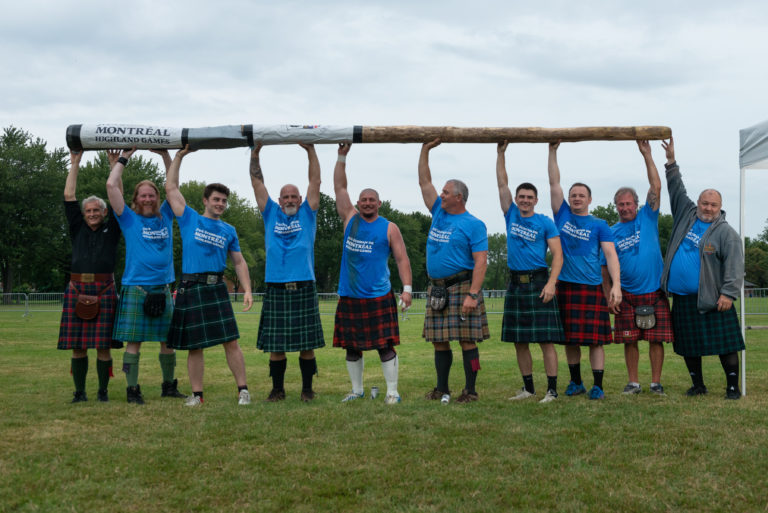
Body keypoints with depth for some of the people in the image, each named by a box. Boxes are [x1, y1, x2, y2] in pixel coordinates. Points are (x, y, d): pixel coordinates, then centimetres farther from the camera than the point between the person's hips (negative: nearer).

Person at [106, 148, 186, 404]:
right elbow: (112, 185, -4)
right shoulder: (130, 219, 2)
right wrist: (123, 157, 4)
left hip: (163, 288, 4)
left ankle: (169, 385, 20)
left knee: (168, 340, 8)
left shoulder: (165, 217, 11)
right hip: (135, 288, -4)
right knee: (133, 341, -2)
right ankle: (132, 389, 3)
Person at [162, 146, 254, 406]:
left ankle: (243, 390, 0)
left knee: (231, 341, -5)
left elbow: (239, 262, 16)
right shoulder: (190, 219, 8)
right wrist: (178, 157, 4)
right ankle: (196, 394, 11)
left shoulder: (228, 230, 14)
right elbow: (171, 188, 5)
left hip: (217, 288, 1)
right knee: (194, 346, 4)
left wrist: (247, 289, 4)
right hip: (190, 289, -1)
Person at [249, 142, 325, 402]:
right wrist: (255, 154, 4)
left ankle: (307, 388, 12)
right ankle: (277, 389, 14)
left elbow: (315, 182, 5)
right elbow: (257, 183, 12)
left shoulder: (307, 214, 11)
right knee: (275, 343, 3)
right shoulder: (271, 214, 14)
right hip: (276, 289, 1)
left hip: (304, 288, -1)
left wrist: (311, 150, -2)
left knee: (307, 342, 2)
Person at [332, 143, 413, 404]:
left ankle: (392, 392, 2)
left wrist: (407, 288, -10)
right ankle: (357, 390, 22)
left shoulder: (389, 228, 1)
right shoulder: (350, 219, 10)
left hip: (379, 297, -4)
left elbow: (402, 259, 0)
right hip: (349, 296, 4)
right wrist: (342, 157, 3)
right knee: (351, 346, 9)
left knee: (385, 344, -5)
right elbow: (339, 187, 9)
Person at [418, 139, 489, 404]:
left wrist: (472, 295, -22)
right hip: (437, 288, 7)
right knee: (439, 341, 9)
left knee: (467, 341, -4)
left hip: (461, 287, -7)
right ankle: (442, 389, 18)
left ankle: (470, 391, 3)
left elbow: (481, 262, -13)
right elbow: (424, 182, 21)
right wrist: (425, 150, 16)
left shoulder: (473, 225, -6)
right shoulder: (439, 213, 13)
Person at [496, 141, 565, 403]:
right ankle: (528, 388, 18)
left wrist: (551, 283, -18)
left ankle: (552, 390, -3)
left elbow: (557, 255, -6)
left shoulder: (545, 223, 0)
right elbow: (502, 183, 9)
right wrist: (500, 154, 4)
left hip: (539, 282, -5)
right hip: (515, 284, 5)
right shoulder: (511, 215, 11)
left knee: (546, 339, -6)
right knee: (519, 340, 8)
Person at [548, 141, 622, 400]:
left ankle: (598, 386, 2)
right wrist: (552, 151, -3)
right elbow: (554, 183, 4)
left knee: (595, 338, -3)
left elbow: (611, 255, -4)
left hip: (591, 288, -2)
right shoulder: (563, 215, 9)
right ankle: (576, 383, 20)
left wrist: (616, 284, -16)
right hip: (565, 286, 2)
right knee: (570, 338, 8)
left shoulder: (599, 225, 4)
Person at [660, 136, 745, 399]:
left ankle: (733, 386, 4)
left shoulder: (726, 232, -5)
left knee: (725, 343, -4)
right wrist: (671, 162, 9)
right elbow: (677, 191, 16)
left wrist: (728, 293, -20)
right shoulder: (686, 215, 10)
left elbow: (734, 266, -12)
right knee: (689, 345, 10)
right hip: (682, 299, 5)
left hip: (711, 300, -5)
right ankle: (698, 385, 22)